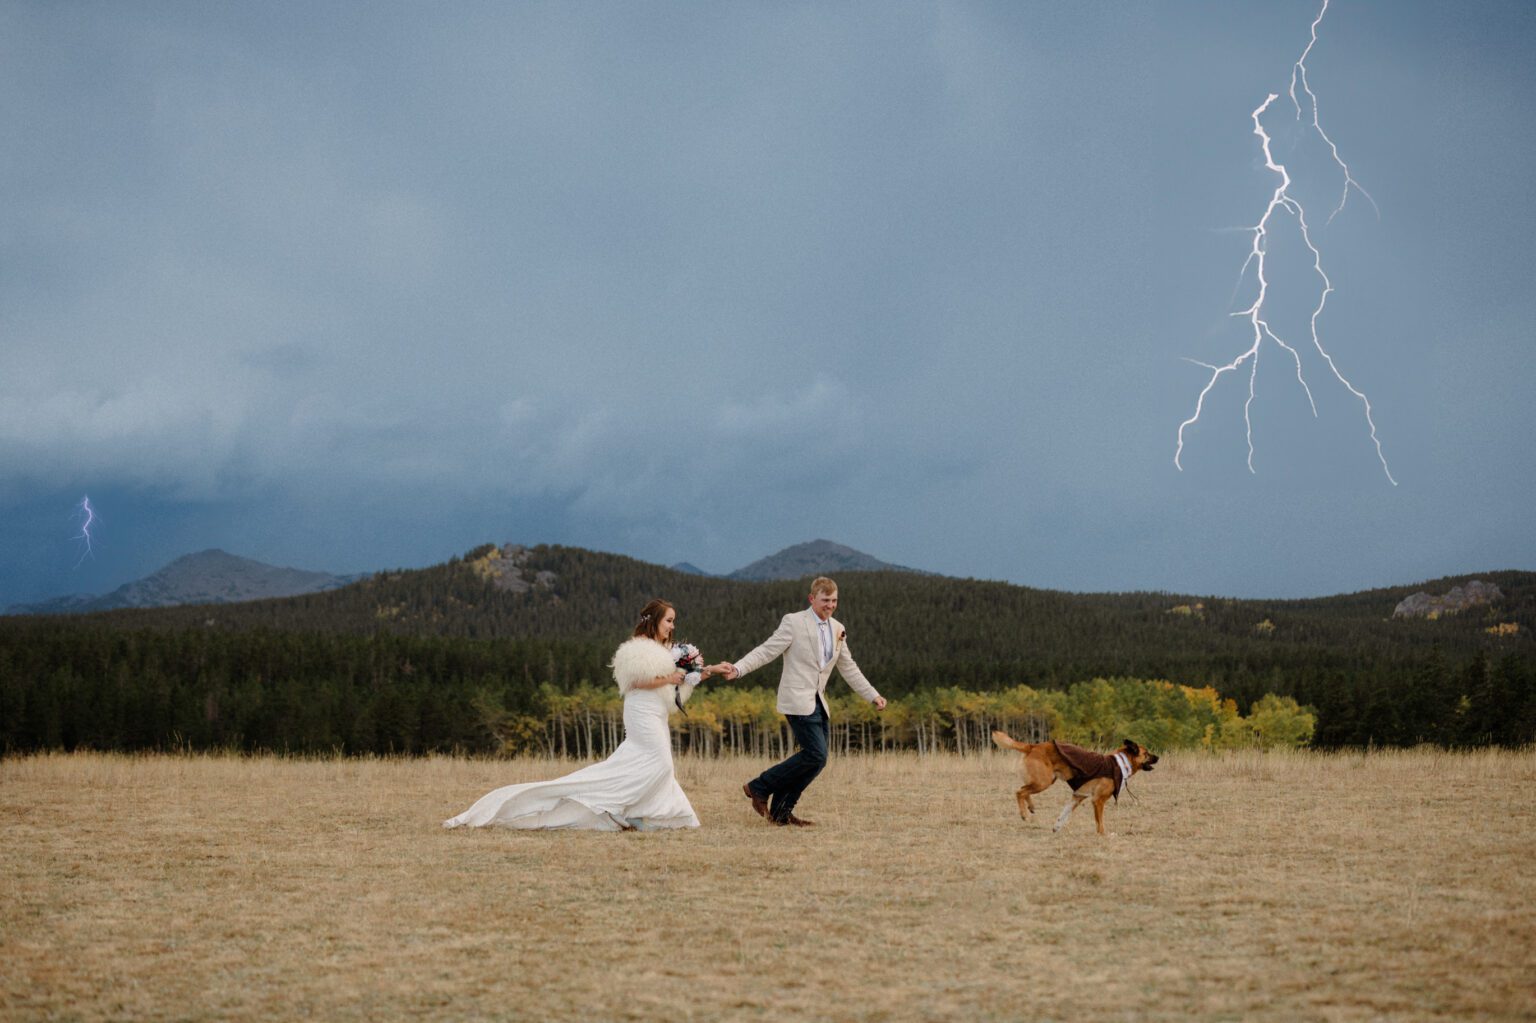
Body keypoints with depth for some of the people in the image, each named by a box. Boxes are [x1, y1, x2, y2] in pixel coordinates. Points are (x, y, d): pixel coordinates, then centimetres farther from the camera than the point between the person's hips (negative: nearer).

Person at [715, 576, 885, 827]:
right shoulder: (793, 622, -7)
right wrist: (737, 669, -24)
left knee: (816, 759, 5)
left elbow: (848, 668, 22)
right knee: (816, 755, -15)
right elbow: (767, 651, -11)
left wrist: (872, 695, 21)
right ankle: (759, 787, -3)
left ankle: (781, 811, 13)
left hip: (818, 702, 8)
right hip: (798, 700, -8)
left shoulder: (837, 630, 14)